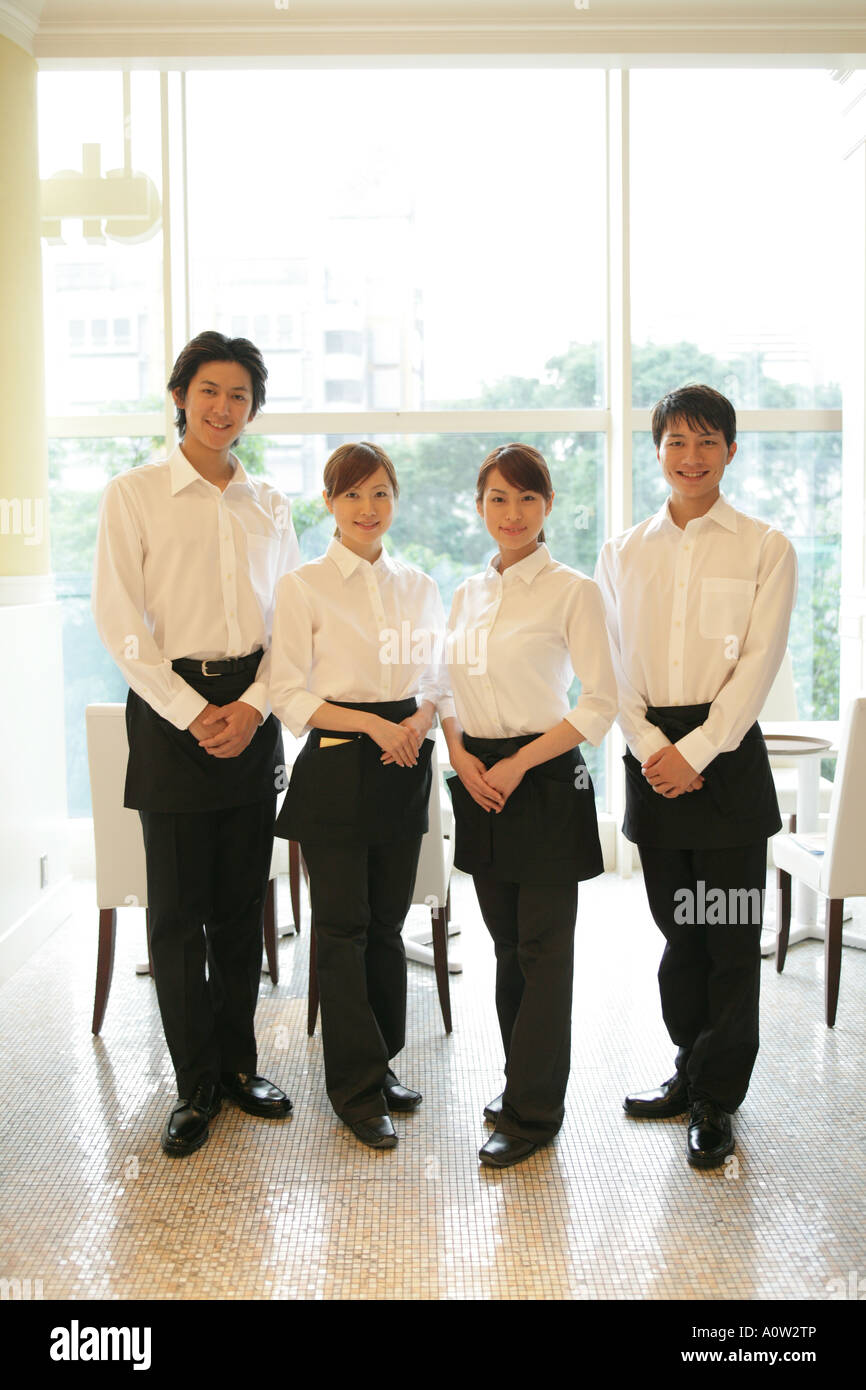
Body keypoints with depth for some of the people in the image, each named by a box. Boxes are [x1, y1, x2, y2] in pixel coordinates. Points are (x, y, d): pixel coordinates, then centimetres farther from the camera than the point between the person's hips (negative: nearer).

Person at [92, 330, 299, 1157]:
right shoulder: (133, 496, -1)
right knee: (178, 908, 0)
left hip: (252, 712, 4)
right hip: (172, 708, -3)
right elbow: (120, 621, -7)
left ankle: (237, 1064, 22)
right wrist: (193, 713, -12)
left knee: (243, 901, 9)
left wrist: (252, 707, -5)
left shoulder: (268, 505, 11)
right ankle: (195, 1086, 12)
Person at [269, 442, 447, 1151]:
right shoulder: (304, 586, -3)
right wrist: (373, 722, -16)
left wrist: (420, 717, -7)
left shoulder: (419, 586, 10)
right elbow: (290, 696, -7)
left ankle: (381, 1060, 26)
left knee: (388, 923, 11)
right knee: (343, 926, 0)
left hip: (405, 768, 4)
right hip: (336, 770, -4)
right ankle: (358, 1085, 12)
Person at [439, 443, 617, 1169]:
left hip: (545, 782, -6)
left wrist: (516, 764, -14)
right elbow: (448, 691, 15)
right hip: (478, 780, 6)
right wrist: (462, 757, -4)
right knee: (507, 943, 14)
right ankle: (523, 1076, 30)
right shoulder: (468, 594, 11)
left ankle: (532, 1110, 10)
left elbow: (600, 703, -11)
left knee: (543, 948, 1)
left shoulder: (572, 590, -7)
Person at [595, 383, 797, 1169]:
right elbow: (615, 663, 6)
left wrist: (696, 751, -14)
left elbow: (758, 663, -7)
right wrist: (649, 746, -8)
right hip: (652, 757, 3)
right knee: (678, 933, 12)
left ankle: (716, 1101, 13)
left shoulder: (765, 549, 0)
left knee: (731, 935, 1)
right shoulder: (624, 553, 10)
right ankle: (692, 1070, 28)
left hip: (726, 753, -3)